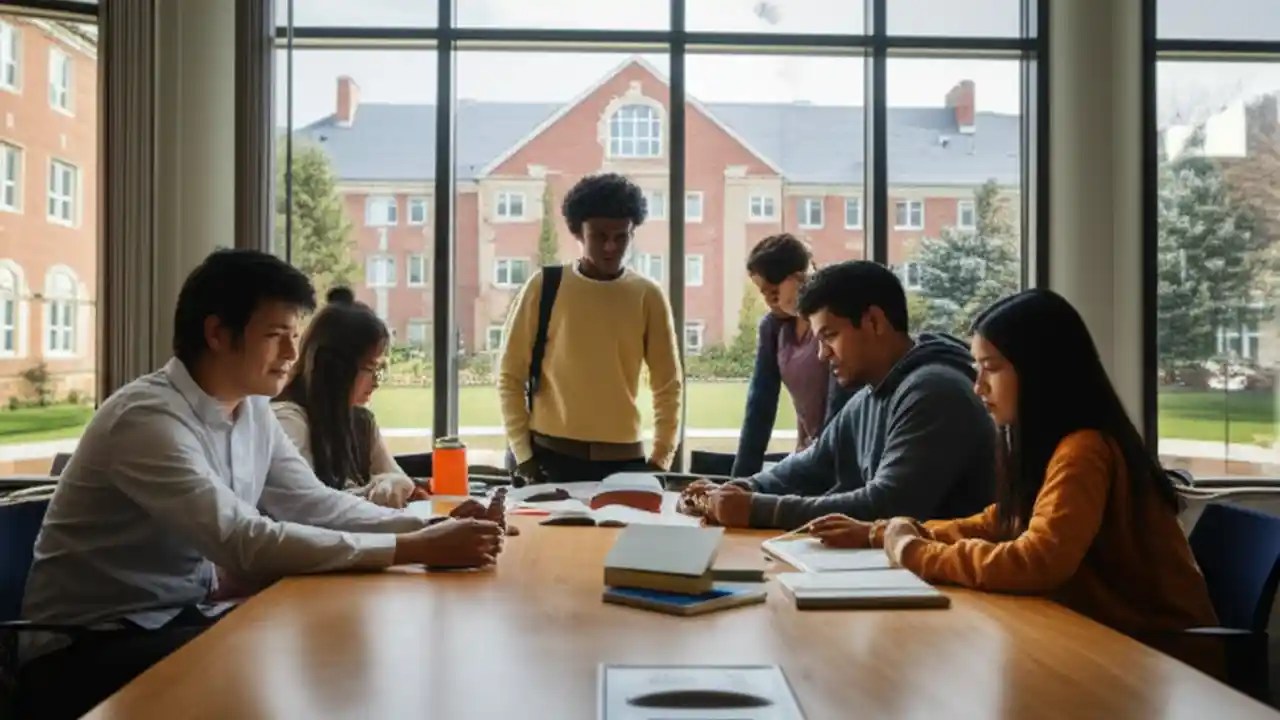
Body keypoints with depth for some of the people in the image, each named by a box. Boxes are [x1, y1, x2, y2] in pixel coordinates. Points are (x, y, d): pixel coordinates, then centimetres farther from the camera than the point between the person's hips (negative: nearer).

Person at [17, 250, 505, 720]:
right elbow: (248, 545, -33)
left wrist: (430, 527, -14)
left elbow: (315, 503, 1)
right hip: (89, 646, -7)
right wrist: (413, 548, -34)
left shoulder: (253, 409, 2)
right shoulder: (148, 418, -25)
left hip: (185, 617, 8)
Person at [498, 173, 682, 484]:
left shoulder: (648, 295, 2)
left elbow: (667, 384, 5)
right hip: (552, 454, -1)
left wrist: (661, 457, -2)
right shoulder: (544, 287, -2)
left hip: (624, 456, 1)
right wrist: (522, 452, -4)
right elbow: (510, 374, 1)